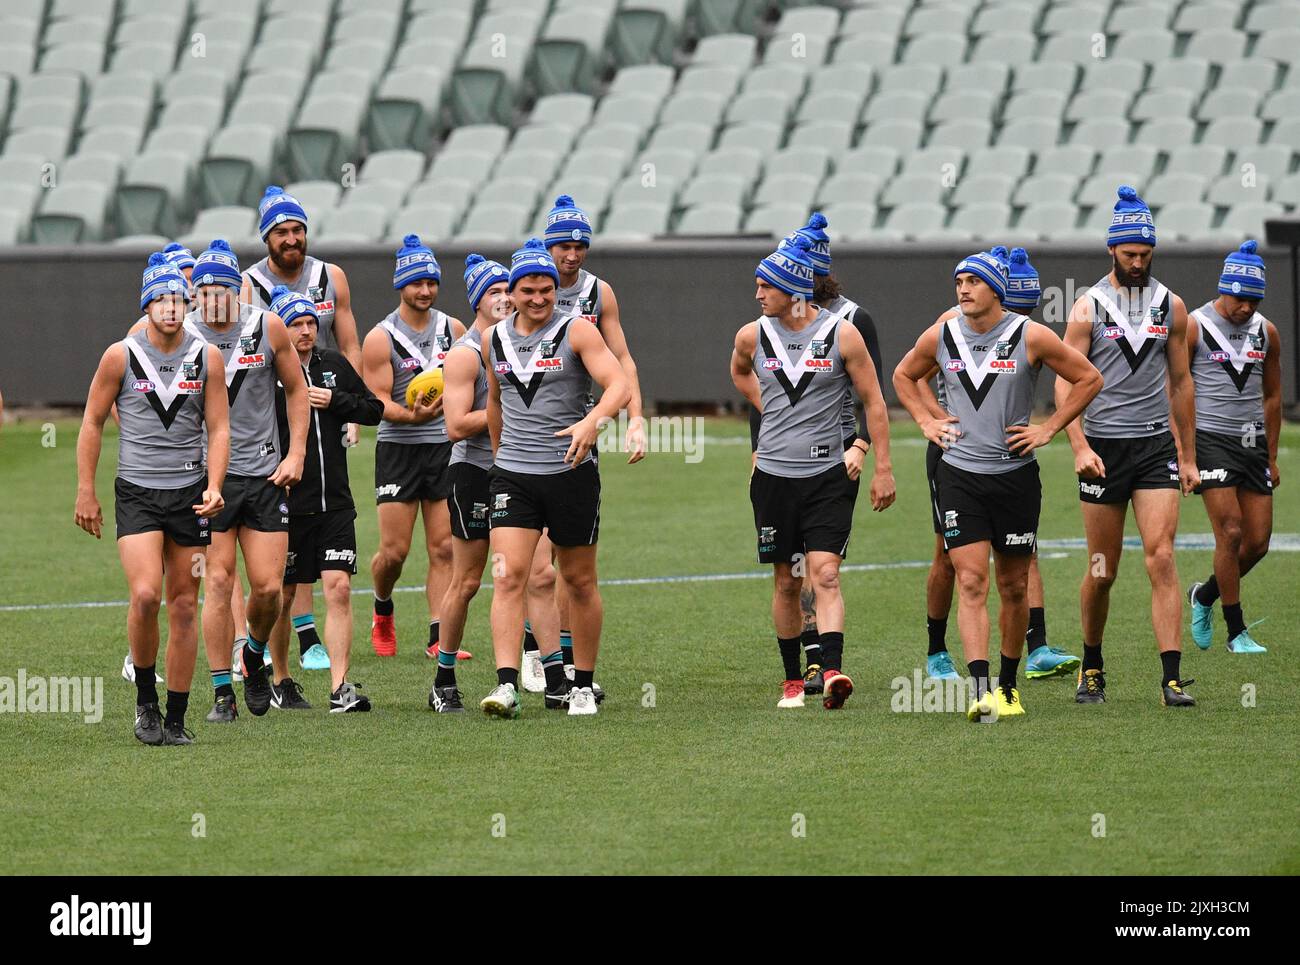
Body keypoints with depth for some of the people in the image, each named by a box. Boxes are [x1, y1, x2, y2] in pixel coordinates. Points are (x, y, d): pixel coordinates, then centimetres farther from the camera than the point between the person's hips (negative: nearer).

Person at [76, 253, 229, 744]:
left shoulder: (206, 357, 1)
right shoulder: (121, 356, -3)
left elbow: (218, 428, 5)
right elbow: (92, 423, 5)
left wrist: (214, 487, -9)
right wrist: (86, 492, 2)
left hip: (190, 493, 2)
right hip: (137, 494, -2)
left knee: (184, 604, 3)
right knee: (145, 595, -18)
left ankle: (176, 717, 11)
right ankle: (145, 699, 1)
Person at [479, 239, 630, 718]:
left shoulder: (577, 331, -6)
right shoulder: (494, 339, 8)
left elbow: (619, 385, -17)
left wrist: (593, 420, -35)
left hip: (571, 473, -3)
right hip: (513, 475, 3)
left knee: (580, 583, 8)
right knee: (509, 576, -13)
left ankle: (583, 686, 20)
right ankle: (507, 685, -19)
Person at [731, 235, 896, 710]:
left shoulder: (842, 335, -6)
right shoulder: (753, 336, 2)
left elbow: (873, 401, 0)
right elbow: (740, 372, 27)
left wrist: (882, 468, -2)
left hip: (829, 475, -3)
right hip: (774, 475, 3)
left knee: (825, 573, -15)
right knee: (787, 581, 7)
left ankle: (832, 672, -25)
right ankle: (792, 679, 18)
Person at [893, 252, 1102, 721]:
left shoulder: (1031, 337, -6)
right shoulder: (940, 337, 2)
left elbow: (1087, 379, 3)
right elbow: (903, 375, 22)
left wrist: (1049, 429, -2)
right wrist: (926, 421, 8)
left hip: (1015, 475, -1)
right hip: (959, 475, 1)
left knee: (1013, 586, 9)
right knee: (971, 582, -11)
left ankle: (1008, 686, 24)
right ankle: (979, 689, -19)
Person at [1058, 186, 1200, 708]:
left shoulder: (1171, 307, 7)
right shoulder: (1088, 308, -2)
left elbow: (1180, 383, 14)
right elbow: (1067, 383, -5)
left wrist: (1188, 456, 13)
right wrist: (1080, 447, -18)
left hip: (1156, 445, 1)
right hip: (1103, 447, -1)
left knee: (1161, 559, -11)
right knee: (1103, 571, 5)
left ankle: (1172, 678, -15)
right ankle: (1092, 668, 25)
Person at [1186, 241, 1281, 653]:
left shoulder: (1266, 333, 9)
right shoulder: (1194, 328, -5)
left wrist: (1272, 457, 16)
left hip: (1252, 441, 5)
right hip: (1210, 438, -5)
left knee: (1258, 542, 2)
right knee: (1230, 532, -13)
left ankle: (1204, 596, 28)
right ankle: (1236, 631, -4)